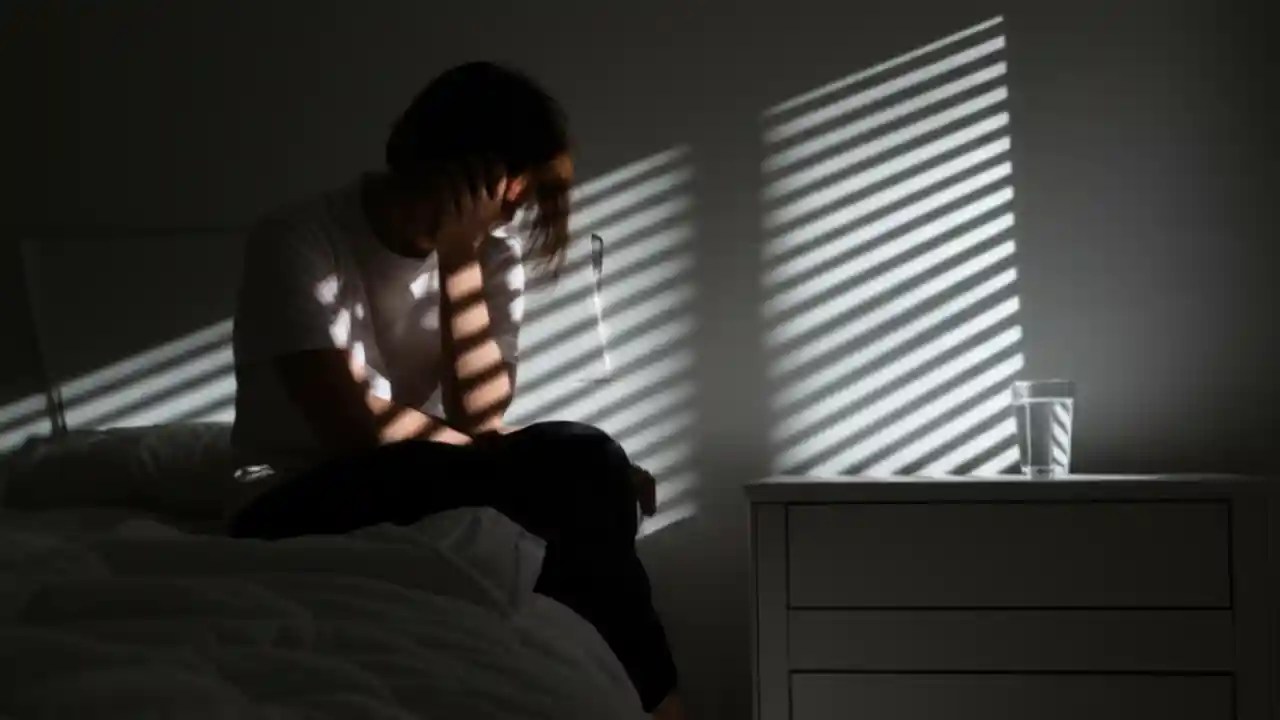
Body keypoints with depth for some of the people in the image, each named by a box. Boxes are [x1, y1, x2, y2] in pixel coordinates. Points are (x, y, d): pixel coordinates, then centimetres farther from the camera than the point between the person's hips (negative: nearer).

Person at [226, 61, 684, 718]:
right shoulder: (296, 242, -13)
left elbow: (480, 413, -9)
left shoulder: (491, 252, 3)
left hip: (430, 500, 5)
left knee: (582, 458, -25)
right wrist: (534, 463, -18)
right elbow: (353, 425, -21)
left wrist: (460, 260, -17)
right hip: (300, 513, -5)